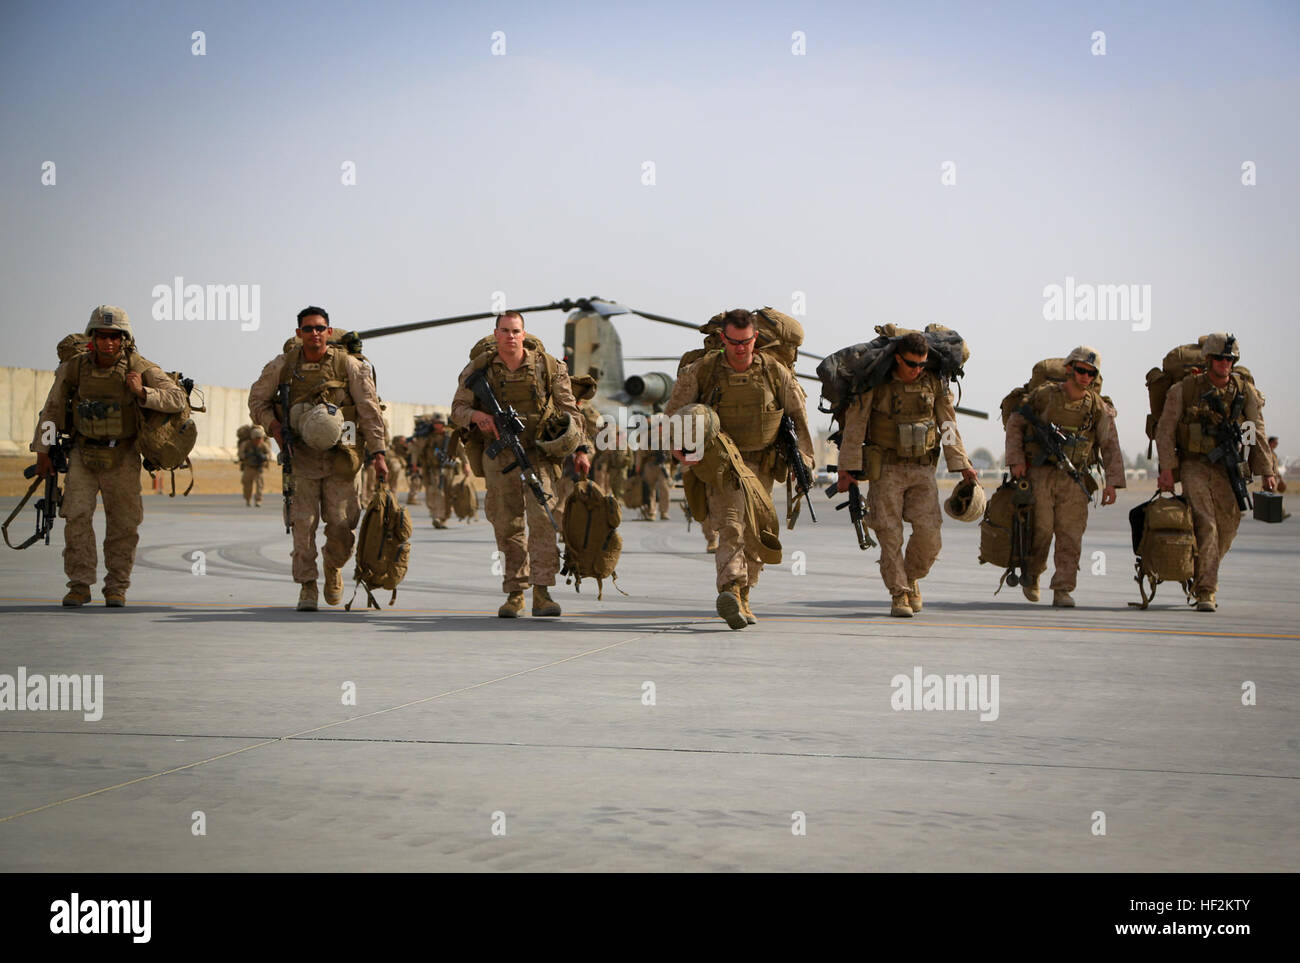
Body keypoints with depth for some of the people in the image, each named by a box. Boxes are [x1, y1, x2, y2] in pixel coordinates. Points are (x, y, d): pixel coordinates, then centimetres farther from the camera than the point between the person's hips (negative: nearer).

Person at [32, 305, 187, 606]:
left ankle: (116, 587, 16)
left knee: (124, 522, 2)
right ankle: (80, 585, -4)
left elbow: (177, 398, -19)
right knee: (77, 514, -12)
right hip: (83, 454, 0)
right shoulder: (74, 367, -10)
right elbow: (52, 409, 2)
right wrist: (43, 452, 5)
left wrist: (142, 393, -34)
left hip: (122, 456, 0)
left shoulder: (139, 367, -14)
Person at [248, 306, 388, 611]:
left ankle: (333, 566, 31)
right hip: (301, 456, 0)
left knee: (340, 524, 0)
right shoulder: (282, 366, -1)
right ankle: (307, 587, 2)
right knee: (303, 522, -7)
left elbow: (370, 411, -3)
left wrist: (378, 454, -8)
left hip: (340, 458, 0)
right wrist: (273, 427, -6)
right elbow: (257, 399, 12)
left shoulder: (349, 365, -4)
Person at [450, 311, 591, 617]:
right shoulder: (479, 368, 0)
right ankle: (515, 594, 12)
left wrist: (581, 448, 0)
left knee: (542, 517, -16)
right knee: (507, 526, 3)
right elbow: (458, 409, 4)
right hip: (498, 456, 1)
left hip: (537, 453, -1)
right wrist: (476, 416, -18)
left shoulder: (547, 366, -2)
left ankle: (542, 592, -14)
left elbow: (569, 409, 5)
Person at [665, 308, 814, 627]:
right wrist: (678, 443, -11)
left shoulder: (775, 371, -2)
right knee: (729, 525, -20)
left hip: (761, 464, 3)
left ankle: (742, 599, 20)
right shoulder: (702, 371, -6)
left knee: (756, 535, 7)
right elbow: (675, 409, 4)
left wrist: (801, 457, 4)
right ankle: (730, 592, -36)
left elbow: (798, 414, 8)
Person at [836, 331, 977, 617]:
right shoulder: (875, 383, -8)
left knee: (929, 533, -6)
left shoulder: (934, 383, 1)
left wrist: (962, 465, 5)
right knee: (890, 534, -6)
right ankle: (899, 595, 4)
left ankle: (912, 577, 20)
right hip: (886, 469, -2)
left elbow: (948, 425, 8)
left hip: (922, 468, 2)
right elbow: (854, 425, -5)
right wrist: (848, 468, -9)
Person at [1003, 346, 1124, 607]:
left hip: (1073, 479, 2)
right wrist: (1016, 459, -5)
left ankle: (1063, 590, 2)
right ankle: (1031, 575, 20)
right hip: (1040, 474, -2)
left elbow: (1110, 446, 4)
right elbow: (1015, 423, 5)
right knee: (1040, 529, -6)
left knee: (1070, 535, -4)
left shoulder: (1098, 407, 4)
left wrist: (1112, 482, -5)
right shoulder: (1044, 395, -3)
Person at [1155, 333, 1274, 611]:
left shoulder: (1245, 391, 2)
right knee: (1204, 525, -15)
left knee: (1227, 528, 8)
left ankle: (1203, 576, 33)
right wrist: (1166, 469, -11)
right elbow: (1165, 430, -2)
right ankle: (1206, 591, -15)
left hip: (1227, 470, 3)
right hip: (1194, 465, -3)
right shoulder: (1184, 390, -4)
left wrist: (1267, 472, 0)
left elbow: (1257, 434, 5)